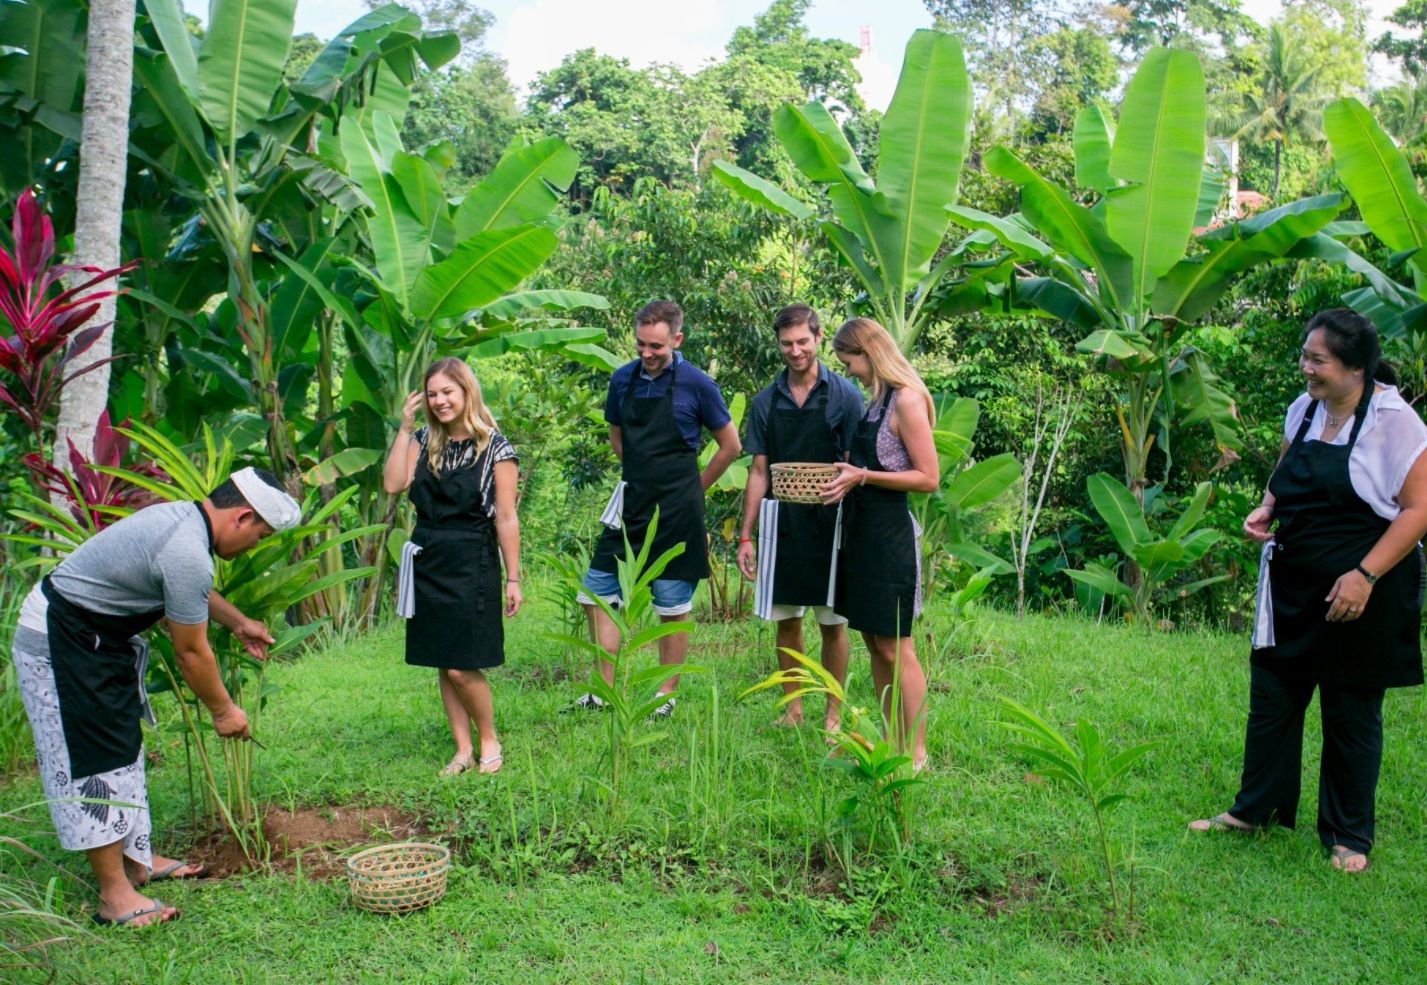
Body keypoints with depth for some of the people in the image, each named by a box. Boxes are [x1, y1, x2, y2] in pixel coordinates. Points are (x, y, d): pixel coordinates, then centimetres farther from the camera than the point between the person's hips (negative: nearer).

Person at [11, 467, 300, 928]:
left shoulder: (182, 516, 3)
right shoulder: (188, 554, -27)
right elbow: (190, 652, -17)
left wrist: (238, 622, 33)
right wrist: (223, 711, -3)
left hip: (92, 638, 11)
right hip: (58, 644, -11)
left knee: (121, 750, 16)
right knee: (92, 760, -6)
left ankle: (136, 859, 27)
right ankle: (114, 894, 0)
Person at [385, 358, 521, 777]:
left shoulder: (495, 447, -5)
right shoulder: (424, 441, 10)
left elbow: (506, 519, -6)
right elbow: (393, 484, -6)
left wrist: (513, 579, -6)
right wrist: (404, 427, -4)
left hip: (472, 566, -5)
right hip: (428, 564, 5)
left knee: (462, 668, -8)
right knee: (443, 666, 8)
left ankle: (489, 740, 14)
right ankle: (463, 750, 19)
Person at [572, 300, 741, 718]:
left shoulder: (696, 384, -8)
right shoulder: (623, 380, 5)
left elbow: (731, 445, 1)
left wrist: (693, 487, 5)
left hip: (676, 511, -5)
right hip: (630, 505, 5)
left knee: (673, 608, 2)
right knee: (596, 594, 3)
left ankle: (666, 696, 14)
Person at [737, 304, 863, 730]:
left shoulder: (844, 395, -3)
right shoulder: (766, 402, 7)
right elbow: (758, 472, 8)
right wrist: (745, 536, 4)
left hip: (830, 522, -3)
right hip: (781, 524, 3)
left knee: (832, 622, 4)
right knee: (786, 621, 9)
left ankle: (833, 713, 15)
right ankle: (792, 708, 21)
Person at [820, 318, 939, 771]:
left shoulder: (906, 400, -13)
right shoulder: (875, 400, 13)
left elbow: (928, 478, -16)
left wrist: (863, 476, -19)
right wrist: (846, 475, 4)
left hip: (889, 534, -9)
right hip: (860, 529, 9)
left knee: (894, 647, -4)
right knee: (873, 642, 12)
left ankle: (916, 753, 4)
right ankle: (892, 742, 21)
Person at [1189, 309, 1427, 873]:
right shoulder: (1303, 409, 4)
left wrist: (1365, 576, -22)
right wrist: (1265, 512, -1)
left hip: (1360, 593, -6)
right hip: (1292, 584, 6)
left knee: (1351, 715, 7)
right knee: (1270, 698, 13)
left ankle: (1348, 837, 22)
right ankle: (1253, 810, 29)